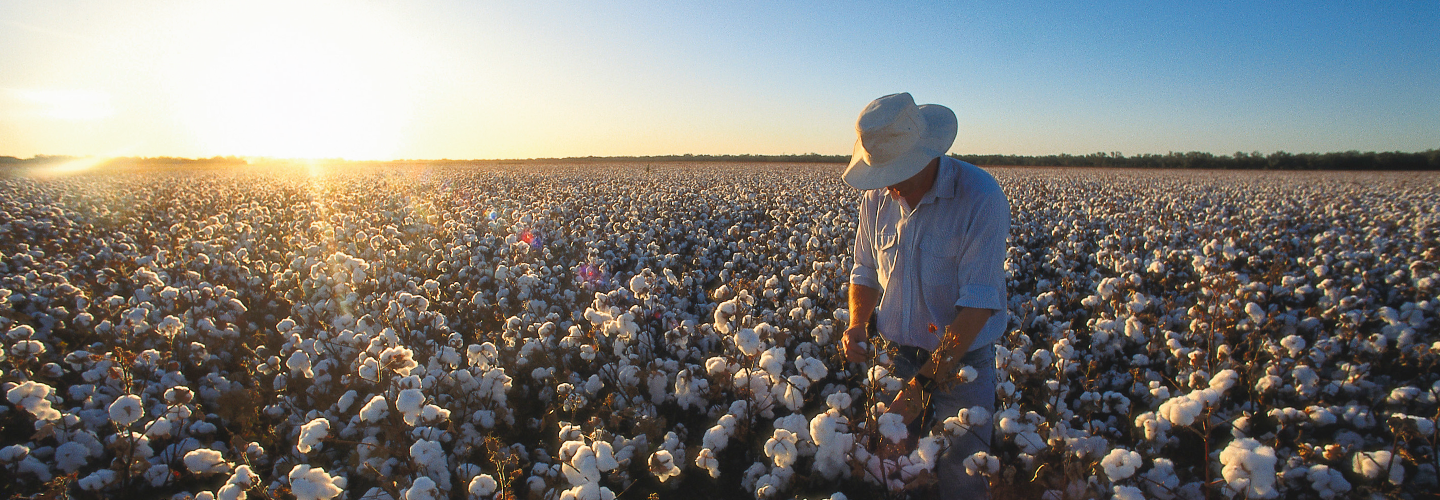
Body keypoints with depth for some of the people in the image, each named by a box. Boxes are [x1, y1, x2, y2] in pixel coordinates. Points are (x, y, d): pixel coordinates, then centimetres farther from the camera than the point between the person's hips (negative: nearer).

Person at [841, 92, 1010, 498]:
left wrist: (921, 385, -27)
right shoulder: (876, 196, -4)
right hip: (893, 355, 4)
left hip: (960, 363, -3)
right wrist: (857, 326, -9)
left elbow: (977, 302, -24)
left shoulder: (981, 197, -21)